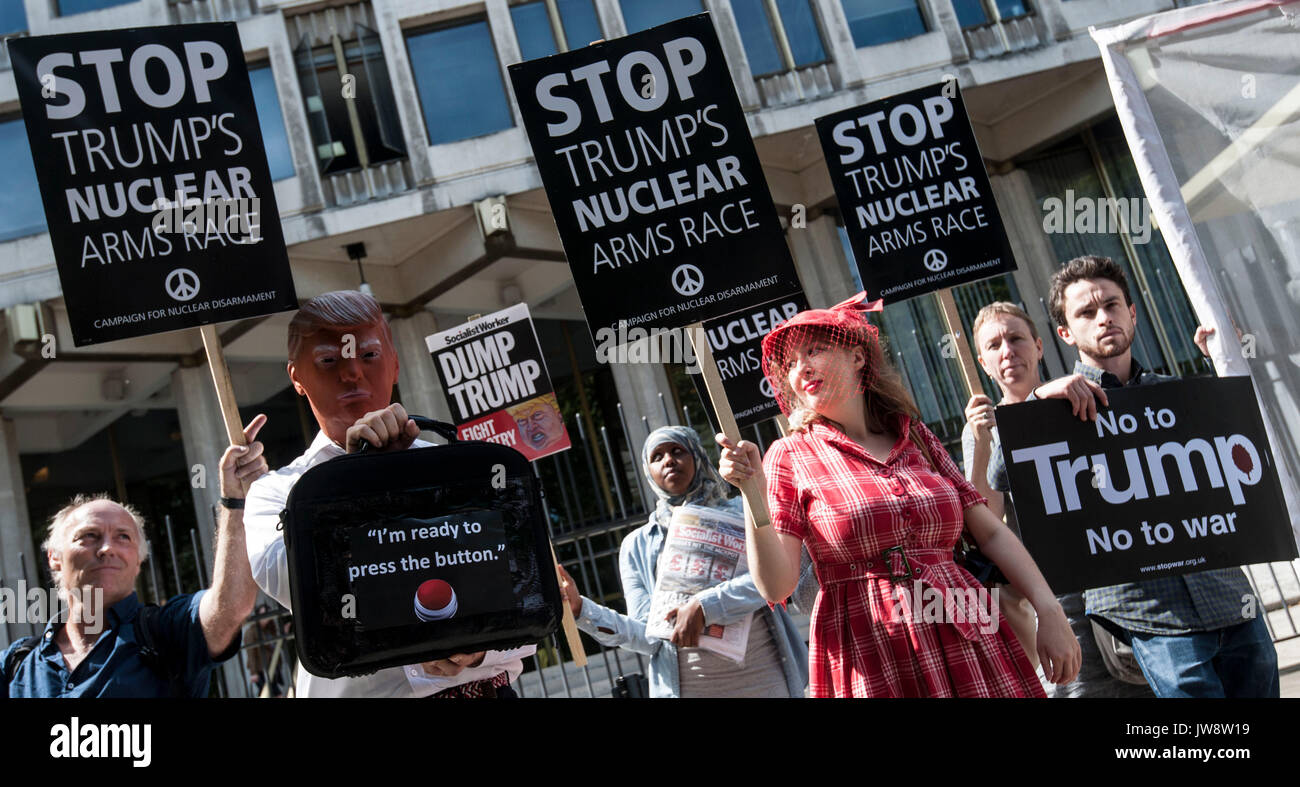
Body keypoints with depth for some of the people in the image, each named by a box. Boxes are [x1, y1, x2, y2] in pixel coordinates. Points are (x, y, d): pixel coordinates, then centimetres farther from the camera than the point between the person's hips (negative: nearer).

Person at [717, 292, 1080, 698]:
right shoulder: (790, 456, 1)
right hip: (869, 665, -3)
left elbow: (991, 532, 9)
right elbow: (776, 585, -7)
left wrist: (1049, 610, 0)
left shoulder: (916, 437, 10)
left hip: (969, 647, 3)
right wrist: (753, 492, -19)